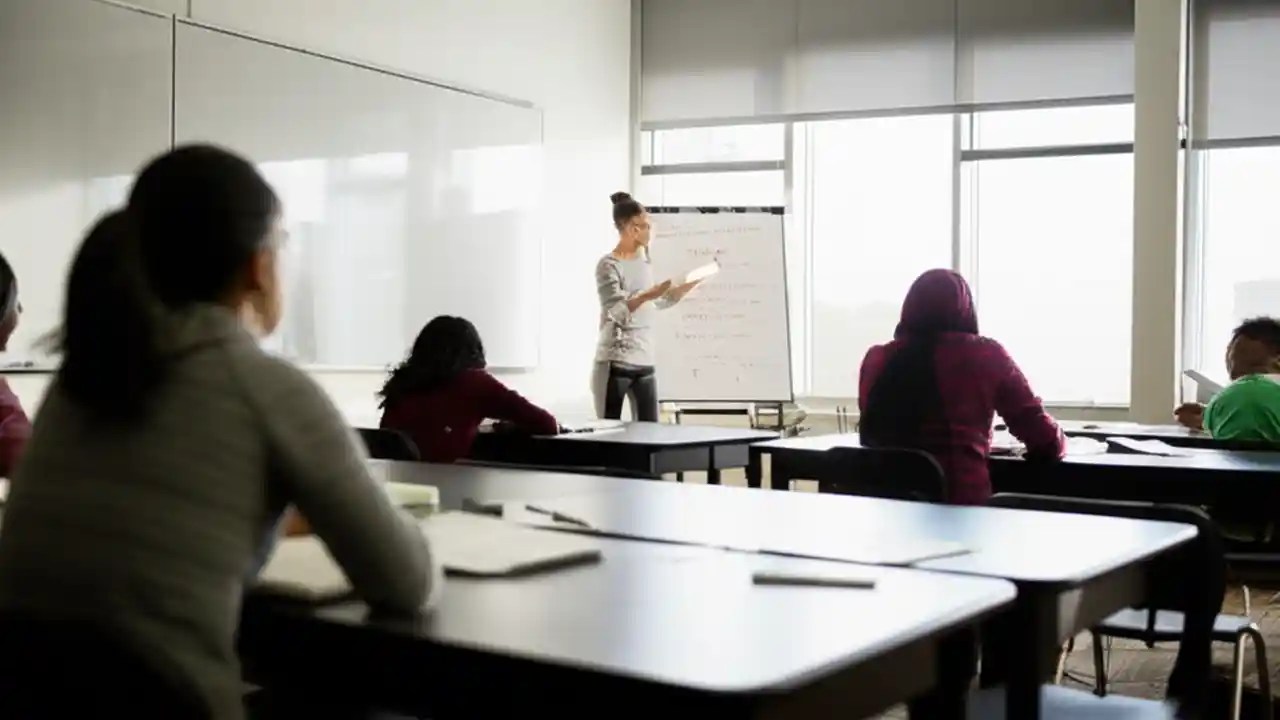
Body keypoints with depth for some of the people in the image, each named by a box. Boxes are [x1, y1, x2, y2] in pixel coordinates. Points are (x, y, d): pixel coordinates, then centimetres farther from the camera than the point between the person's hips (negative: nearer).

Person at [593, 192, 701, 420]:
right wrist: (645, 296, -32)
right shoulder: (609, 265, -9)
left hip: (644, 362, 7)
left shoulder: (644, 261, 12)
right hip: (614, 363, -7)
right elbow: (614, 312, -18)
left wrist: (686, 287, 15)